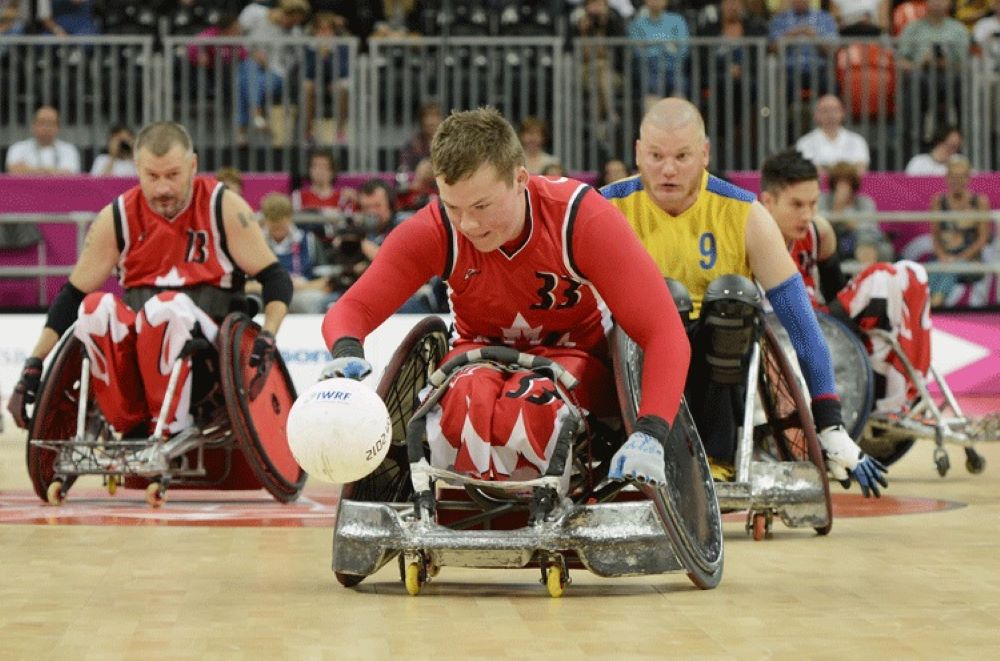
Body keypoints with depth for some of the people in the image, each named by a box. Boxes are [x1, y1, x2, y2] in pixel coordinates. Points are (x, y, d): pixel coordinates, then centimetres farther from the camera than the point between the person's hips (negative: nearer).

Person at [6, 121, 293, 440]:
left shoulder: (222, 207, -2)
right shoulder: (116, 218, 2)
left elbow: (274, 279, -2)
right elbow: (72, 295, 4)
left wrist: (268, 336, -21)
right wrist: (33, 367, -4)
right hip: (134, 331, 2)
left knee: (167, 307, -36)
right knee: (96, 307, -31)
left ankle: (172, 430, -26)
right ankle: (132, 429, -20)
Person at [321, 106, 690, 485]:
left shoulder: (580, 216, -26)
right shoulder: (435, 232, -20)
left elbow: (664, 331, -29)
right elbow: (351, 311, -19)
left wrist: (650, 433, -45)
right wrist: (346, 352, -45)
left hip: (574, 357, -1)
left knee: (531, 404, -36)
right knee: (468, 398, -35)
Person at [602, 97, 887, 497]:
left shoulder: (743, 215, -7)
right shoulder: (608, 209, -8)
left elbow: (798, 316, -7)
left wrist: (832, 430, -12)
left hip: (714, 366, 1)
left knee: (731, 294, -28)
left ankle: (716, 460, -19)